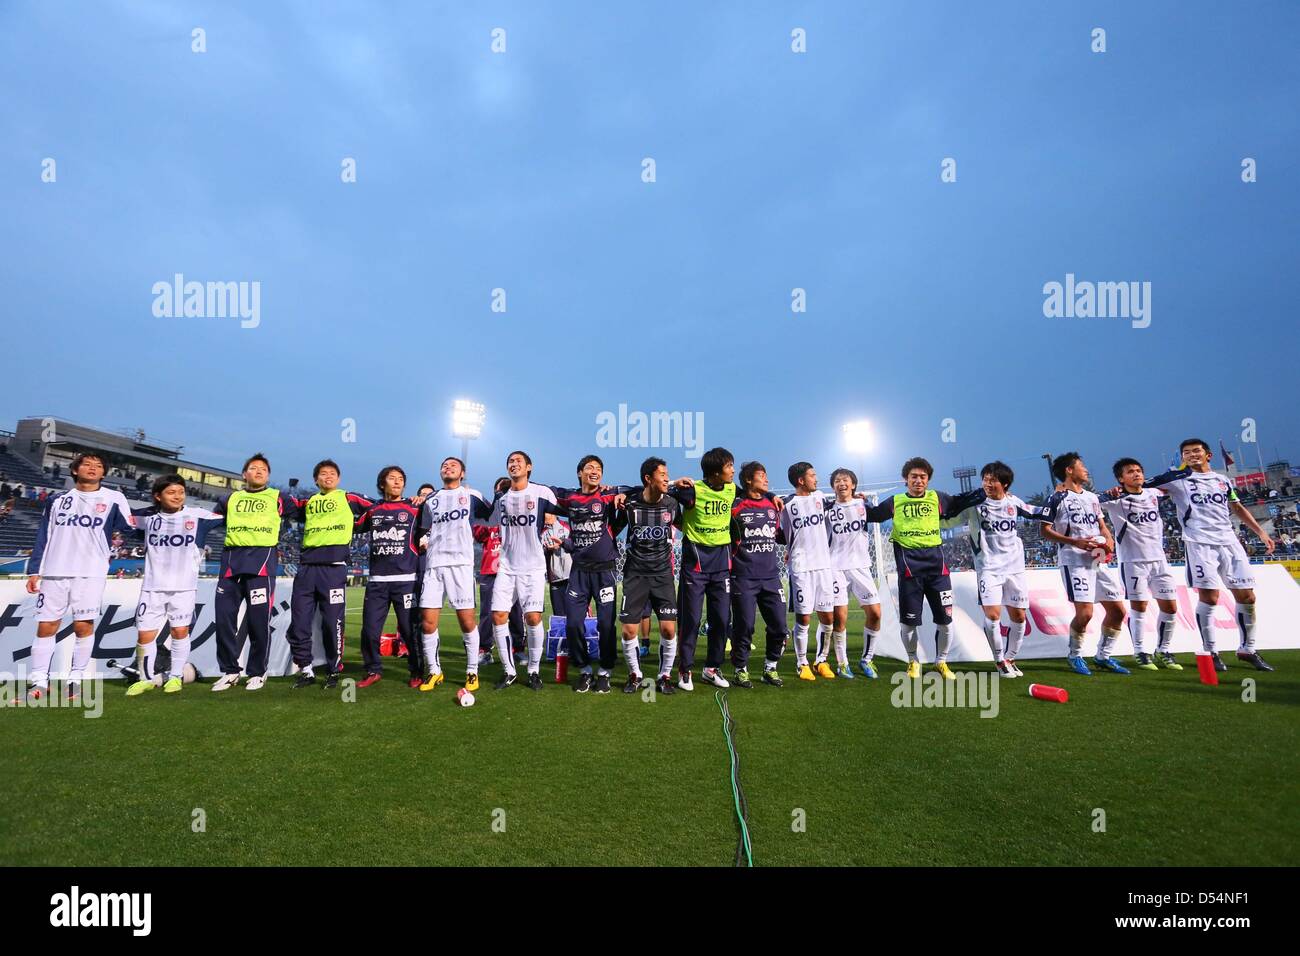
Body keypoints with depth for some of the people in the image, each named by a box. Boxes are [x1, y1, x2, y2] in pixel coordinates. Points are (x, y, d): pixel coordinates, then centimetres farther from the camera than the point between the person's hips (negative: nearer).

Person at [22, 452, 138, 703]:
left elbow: (133, 528, 5)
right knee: (46, 626, 4)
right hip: (53, 572, 3)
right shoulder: (56, 500, 13)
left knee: (83, 625, -3)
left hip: (90, 573, -2)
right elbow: (43, 537, 14)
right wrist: (34, 571, 10)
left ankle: (75, 679, 9)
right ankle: (38, 682, 12)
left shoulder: (113, 498, 5)